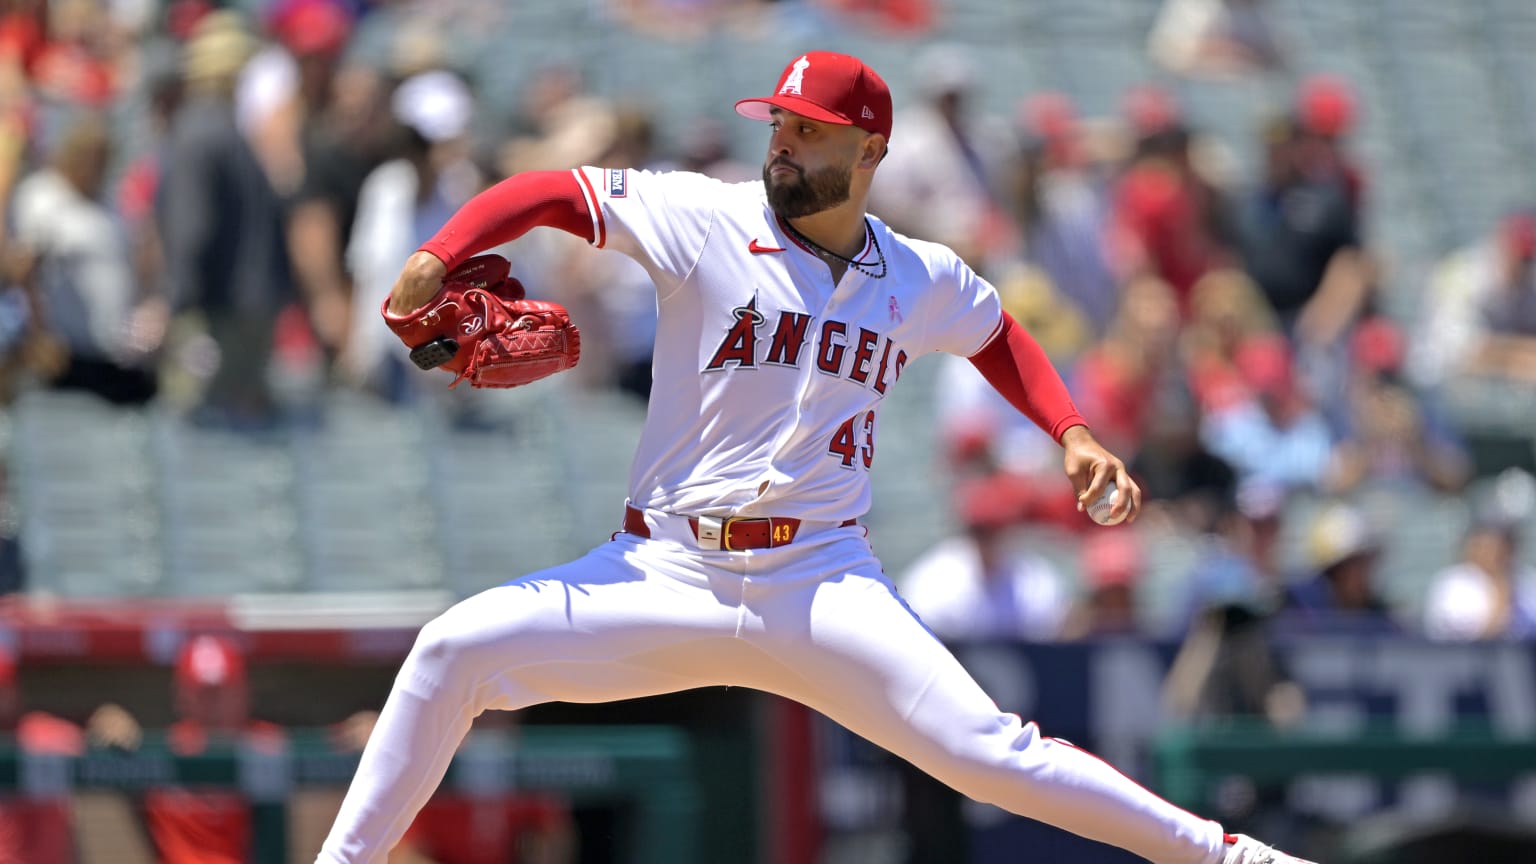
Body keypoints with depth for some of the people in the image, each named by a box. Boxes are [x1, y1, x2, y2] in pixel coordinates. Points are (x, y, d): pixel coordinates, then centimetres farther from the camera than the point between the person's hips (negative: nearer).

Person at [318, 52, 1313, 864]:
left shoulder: (922, 279, 5)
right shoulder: (704, 221, -3)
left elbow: (998, 336, 27)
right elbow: (548, 192, -3)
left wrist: (1075, 435, 13)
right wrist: (437, 258, -19)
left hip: (822, 580, 0)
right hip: (670, 571, 0)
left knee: (985, 748, -15)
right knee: (454, 649, -15)